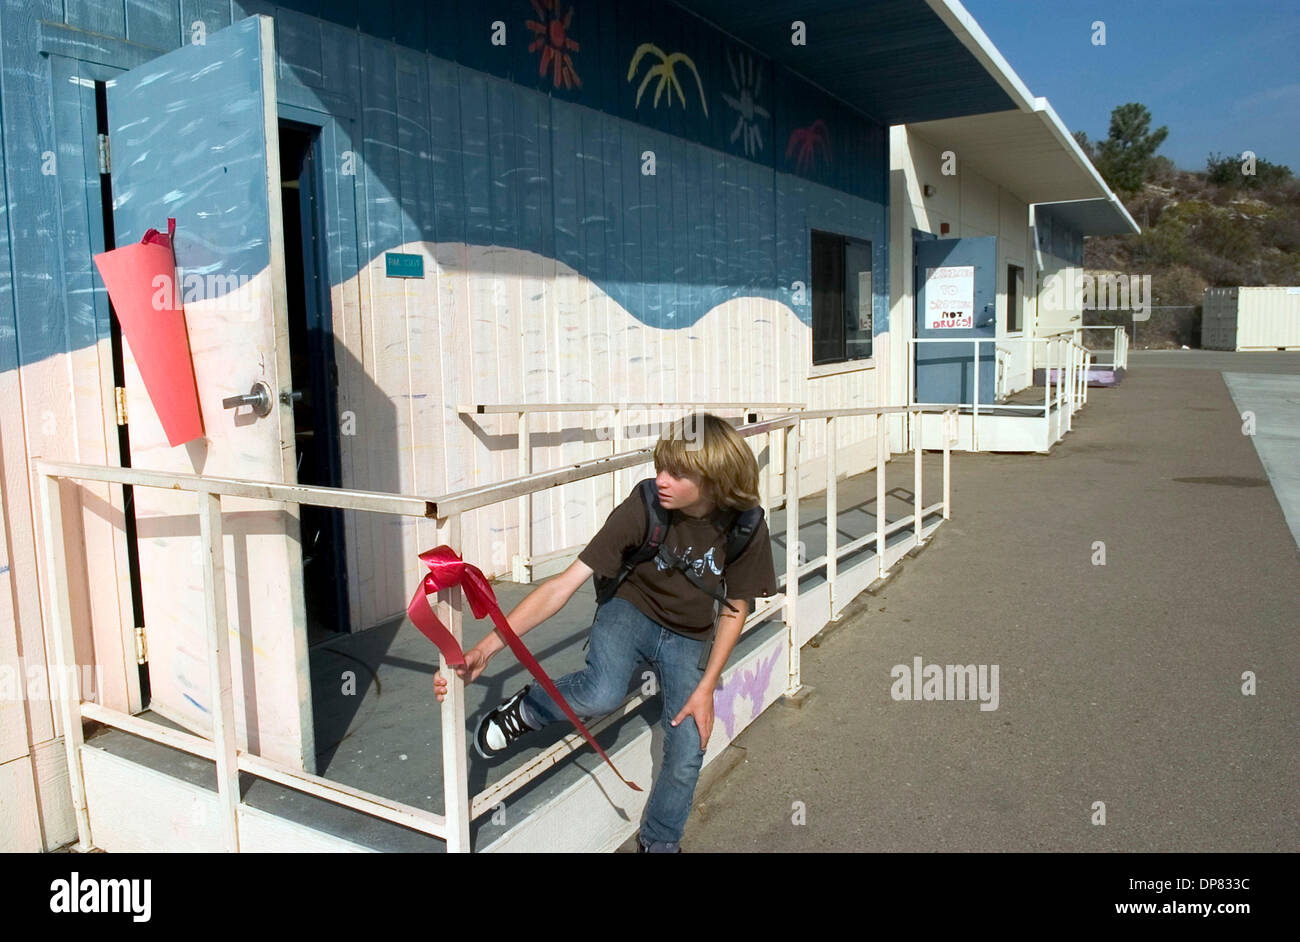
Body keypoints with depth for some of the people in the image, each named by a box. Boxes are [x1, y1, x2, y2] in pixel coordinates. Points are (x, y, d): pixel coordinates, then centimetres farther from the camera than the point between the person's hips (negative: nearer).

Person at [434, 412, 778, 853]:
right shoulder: (642, 507, -27)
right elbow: (563, 585, -28)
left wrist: (705, 689, -8)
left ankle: (659, 843, 27)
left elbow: (734, 609, -4)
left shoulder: (746, 529, -20)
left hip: (688, 639, 2)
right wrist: (485, 649, -36)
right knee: (602, 695, -34)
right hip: (631, 611, -2)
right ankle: (525, 709, 0)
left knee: (687, 755, -5)